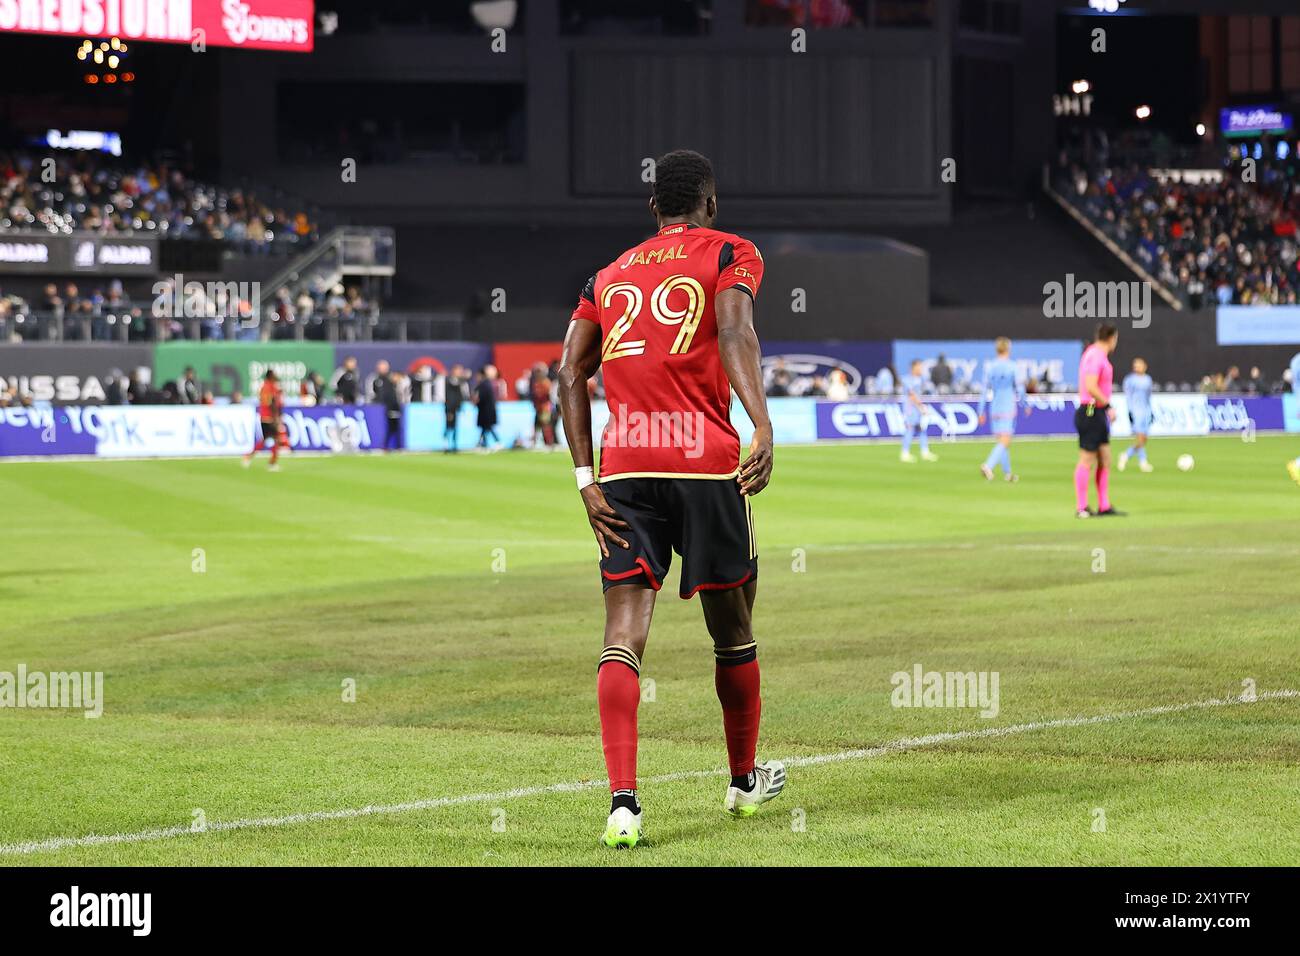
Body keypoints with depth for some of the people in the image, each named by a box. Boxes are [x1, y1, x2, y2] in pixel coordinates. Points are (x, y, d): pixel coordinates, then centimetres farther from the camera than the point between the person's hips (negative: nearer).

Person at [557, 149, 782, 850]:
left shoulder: (609, 275, 20)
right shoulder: (729, 254, 7)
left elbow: (571, 375, 11)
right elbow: (736, 333, -13)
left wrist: (586, 478, 8)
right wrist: (762, 429, -24)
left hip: (624, 466, 3)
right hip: (706, 461, -3)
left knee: (623, 635, -5)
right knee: (732, 631, 15)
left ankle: (623, 804, -21)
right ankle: (744, 781, 31)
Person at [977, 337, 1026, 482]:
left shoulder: (990, 367, 5)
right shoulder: (1013, 367, -6)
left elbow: (984, 390, 5)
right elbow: (1020, 389, -5)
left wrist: (981, 412, 10)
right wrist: (1025, 406, 10)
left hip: (994, 409, 5)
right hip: (1009, 408, -5)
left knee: (1001, 441, 14)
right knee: (1005, 441, -9)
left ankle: (1007, 472, 20)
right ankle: (988, 466, -27)